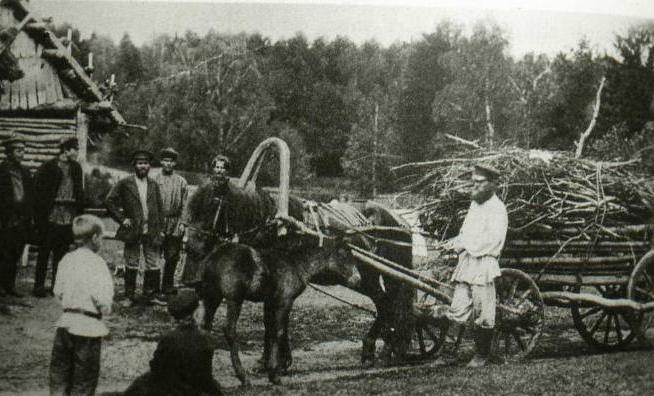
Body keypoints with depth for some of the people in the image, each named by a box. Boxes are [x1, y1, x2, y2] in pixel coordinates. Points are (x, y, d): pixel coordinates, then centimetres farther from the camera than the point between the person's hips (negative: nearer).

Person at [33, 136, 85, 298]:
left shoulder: (76, 168, 12)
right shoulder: (48, 167, -4)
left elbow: (80, 192, 14)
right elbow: (39, 192, -5)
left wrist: (79, 214, 6)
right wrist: (39, 216, -11)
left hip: (69, 218, 5)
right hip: (50, 216, -4)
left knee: (61, 254, 8)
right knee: (44, 253, 2)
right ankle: (39, 286, 8)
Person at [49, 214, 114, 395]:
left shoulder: (67, 259, 4)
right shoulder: (96, 263, -14)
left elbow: (58, 292, 10)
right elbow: (103, 299, -20)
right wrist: (105, 310, 0)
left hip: (66, 321, 6)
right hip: (88, 326, -6)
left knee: (59, 378, 15)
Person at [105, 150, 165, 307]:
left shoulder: (154, 185, 9)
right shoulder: (125, 183, -1)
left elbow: (160, 207, 11)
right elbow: (109, 201, -1)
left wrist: (160, 228, 4)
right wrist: (122, 219, -7)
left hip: (152, 232, 3)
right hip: (132, 231, -3)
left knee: (153, 265, 4)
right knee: (131, 266, 5)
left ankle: (150, 294, 15)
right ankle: (129, 296, 14)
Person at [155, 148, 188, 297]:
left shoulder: (181, 182, 9)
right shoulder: (154, 180, 5)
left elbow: (184, 205, 7)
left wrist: (182, 222, -2)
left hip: (175, 225, 1)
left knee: (172, 256, 3)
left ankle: (168, 286, 15)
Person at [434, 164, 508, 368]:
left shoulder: (497, 209, -7)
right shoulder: (475, 204, 19)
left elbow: (492, 239, -17)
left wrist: (466, 244, -16)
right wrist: (457, 241, 3)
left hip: (484, 263, -7)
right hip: (466, 261, 7)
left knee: (482, 313, 0)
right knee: (457, 309, 4)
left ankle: (482, 355, 11)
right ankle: (449, 352, 7)